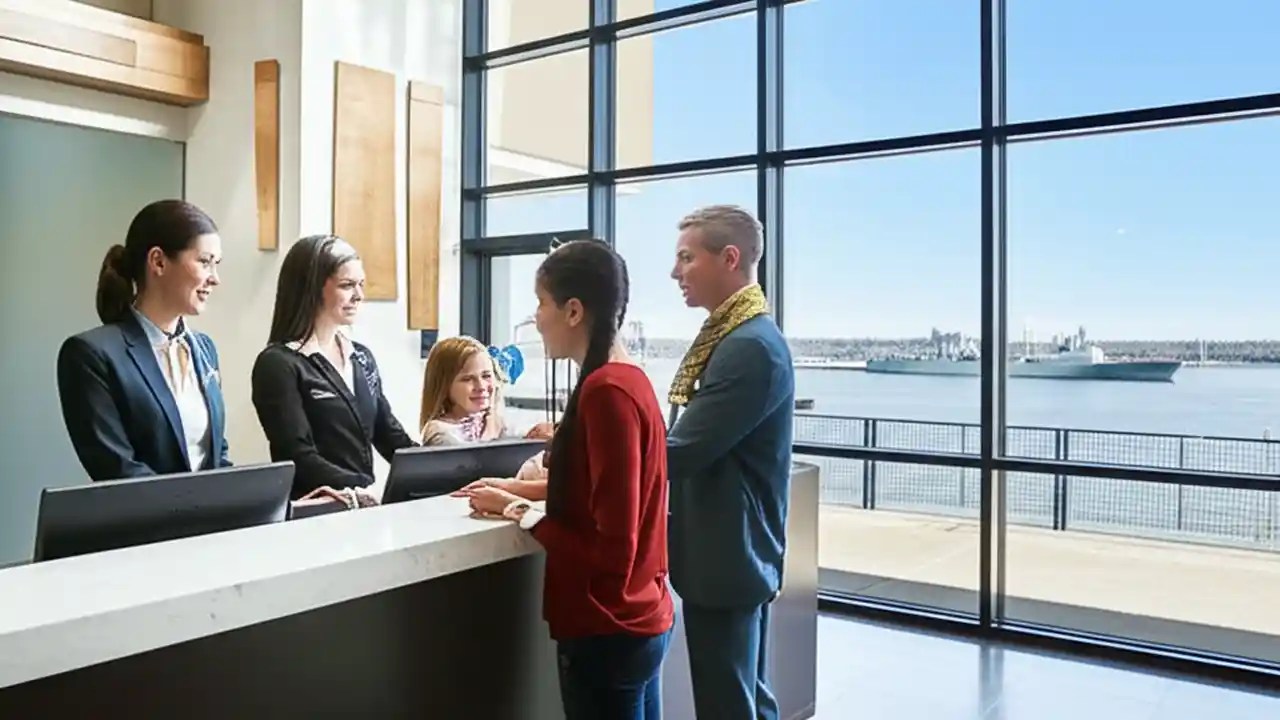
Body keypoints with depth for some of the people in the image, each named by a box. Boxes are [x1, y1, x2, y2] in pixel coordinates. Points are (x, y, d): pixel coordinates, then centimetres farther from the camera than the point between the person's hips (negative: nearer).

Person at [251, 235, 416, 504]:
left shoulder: (362, 357, 13)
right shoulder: (278, 363, -8)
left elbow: (391, 437, 12)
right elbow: (300, 459, -16)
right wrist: (373, 490, -27)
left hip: (364, 508, 7)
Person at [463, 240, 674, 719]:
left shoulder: (606, 392, -22)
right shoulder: (627, 379, 6)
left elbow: (610, 551, -23)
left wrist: (522, 515, -13)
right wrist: (518, 493, 5)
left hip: (607, 631, -9)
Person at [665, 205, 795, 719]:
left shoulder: (750, 346, -22)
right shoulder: (731, 337, 11)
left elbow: (681, 452, -25)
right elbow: (693, 444, 13)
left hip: (727, 557, -10)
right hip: (732, 553, 10)